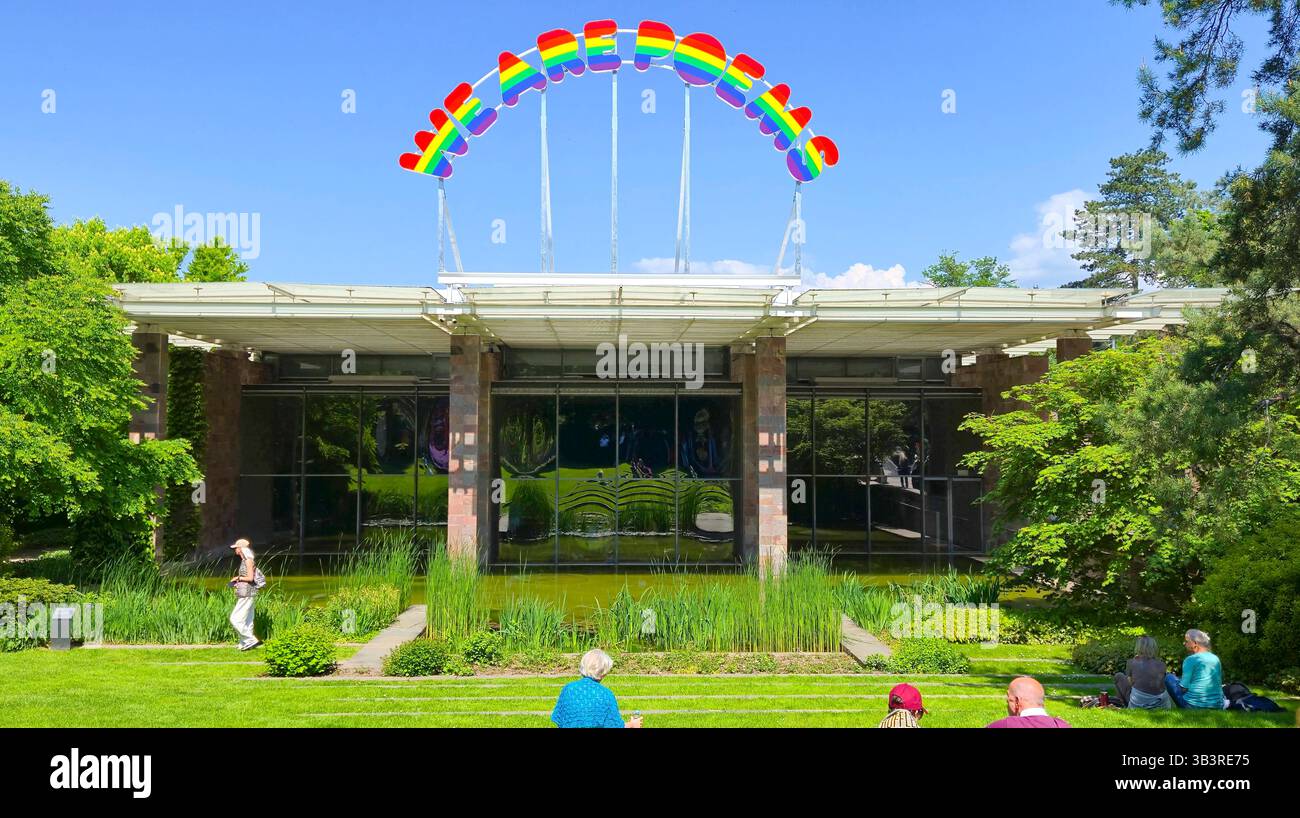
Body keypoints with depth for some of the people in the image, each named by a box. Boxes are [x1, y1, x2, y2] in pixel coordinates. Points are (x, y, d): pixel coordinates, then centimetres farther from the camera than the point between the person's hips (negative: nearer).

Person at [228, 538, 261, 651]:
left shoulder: (248, 560, -13)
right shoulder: (244, 560, 15)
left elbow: (250, 578, -20)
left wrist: (238, 578, -8)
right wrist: (238, 582, 10)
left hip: (247, 594, -10)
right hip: (245, 594, 10)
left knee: (235, 619, -9)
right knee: (247, 621, 11)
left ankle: (252, 640, -7)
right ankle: (245, 644, 15)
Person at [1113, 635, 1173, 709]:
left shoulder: (1132, 662, -1)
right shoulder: (1161, 665, 5)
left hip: (1138, 704, -3)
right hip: (1160, 705, 3)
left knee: (1118, 676, 19)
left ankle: (1126, 705, 24)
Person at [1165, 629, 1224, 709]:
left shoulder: (1190, 660, -11)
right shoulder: (1216, 659, 9)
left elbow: (1184, 688, -12)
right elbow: (1219, 683, 17)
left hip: (1194, 705, -8)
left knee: (1169, 678, 9)